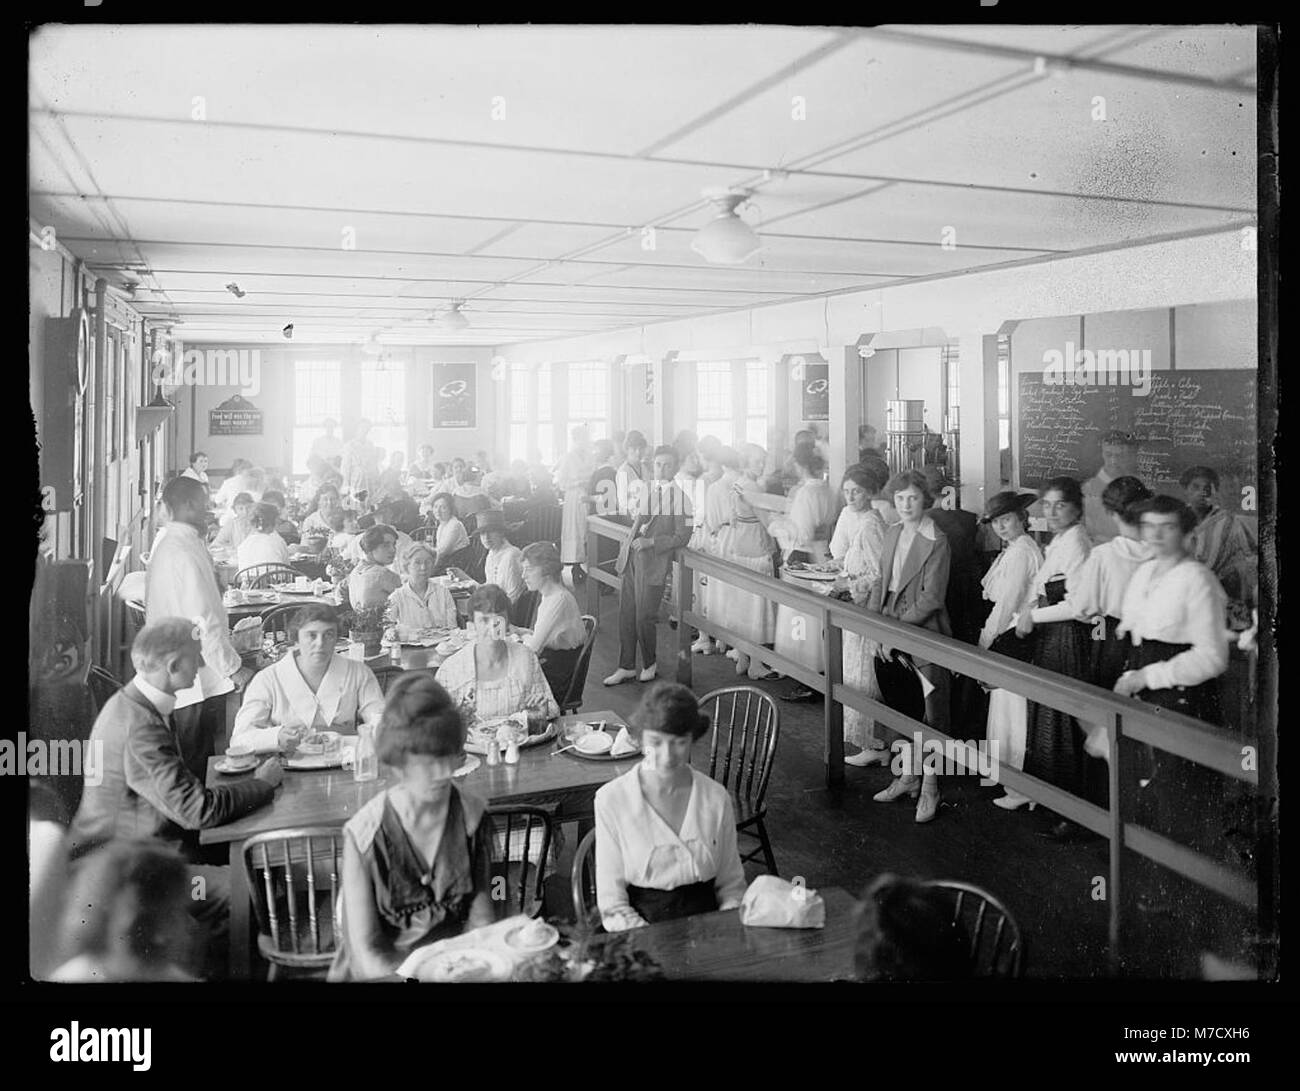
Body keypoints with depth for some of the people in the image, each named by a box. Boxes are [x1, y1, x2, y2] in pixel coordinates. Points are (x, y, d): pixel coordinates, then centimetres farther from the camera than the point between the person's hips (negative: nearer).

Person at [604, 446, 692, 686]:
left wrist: (650, 542, -16)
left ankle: (650, 664, 21)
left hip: (654, 563, -6)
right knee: (626, 615, 8)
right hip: (631, 558, 6)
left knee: (644, 617, -2)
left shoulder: (680, 499, -6)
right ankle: (626, 668, 19)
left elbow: (682, 538, -8)